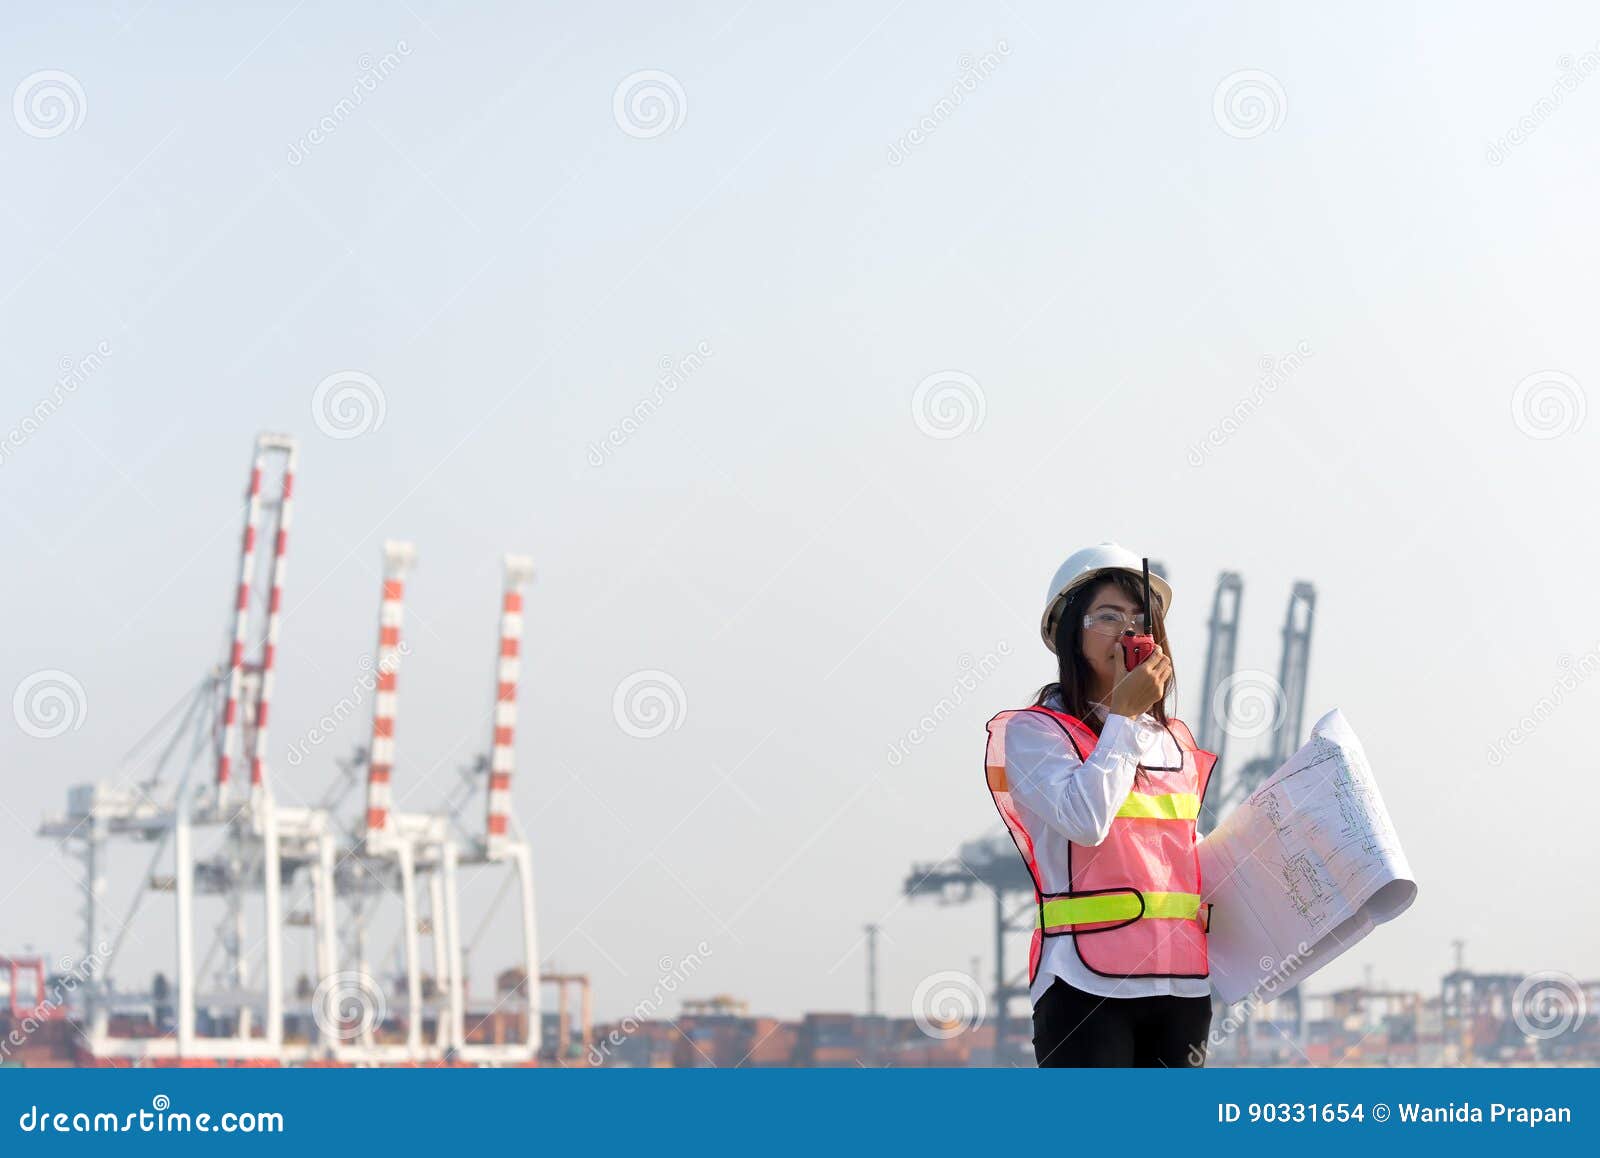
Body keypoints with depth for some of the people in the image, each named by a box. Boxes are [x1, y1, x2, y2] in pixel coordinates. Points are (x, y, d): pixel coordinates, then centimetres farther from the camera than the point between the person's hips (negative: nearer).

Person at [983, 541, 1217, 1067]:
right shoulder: (1034, 730, -1)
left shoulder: (1175, 741, 19)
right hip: (1089, 982, -6)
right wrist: (1125, 716, -9)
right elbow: (1085, 819, -18)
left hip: (1181, 984, 7)